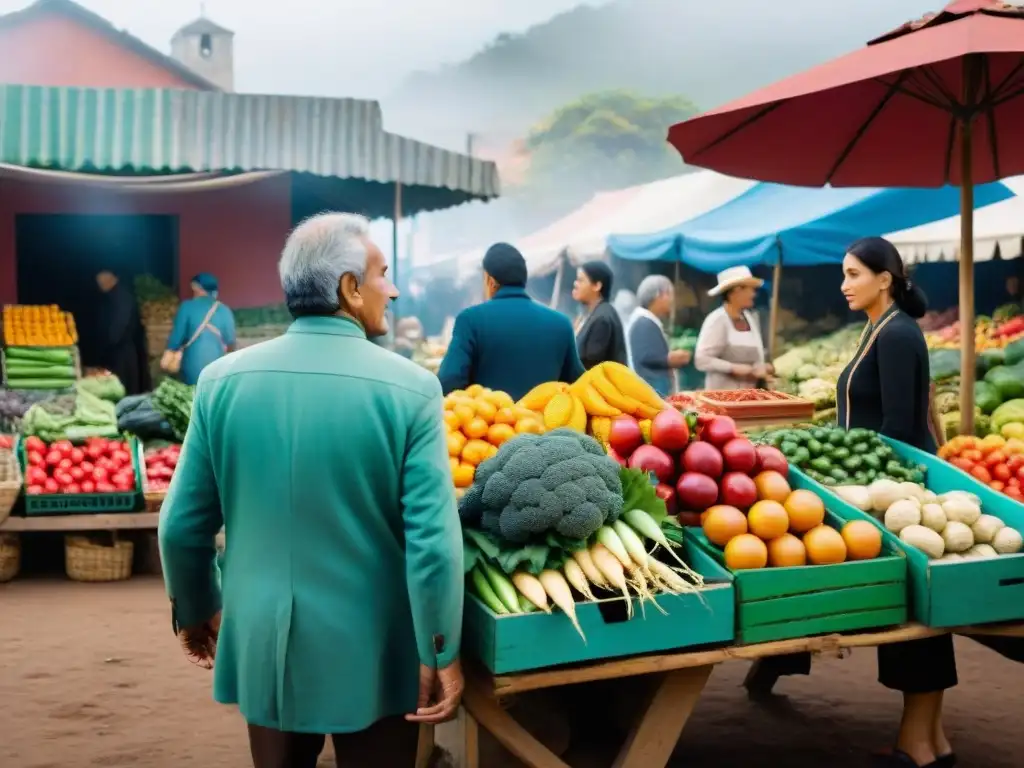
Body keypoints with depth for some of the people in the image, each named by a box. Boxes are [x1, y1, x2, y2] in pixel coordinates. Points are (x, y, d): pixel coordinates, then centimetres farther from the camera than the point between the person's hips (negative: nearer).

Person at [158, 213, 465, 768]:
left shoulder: (222, 380, -5)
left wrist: (194, 610, 17)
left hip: (264, 643, 3)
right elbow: (432, 540, -17)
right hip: (370, 652, -3)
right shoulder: (409, 388, -15)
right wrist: (440, 654, -6)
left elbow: (183, 525, 0)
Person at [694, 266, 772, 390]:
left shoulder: (751, 318, 10)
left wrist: (762, 368, 1)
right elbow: (702, 360, -18)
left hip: (750, 394, 7)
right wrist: (733, 368, -24)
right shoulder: (717, 320, -12)